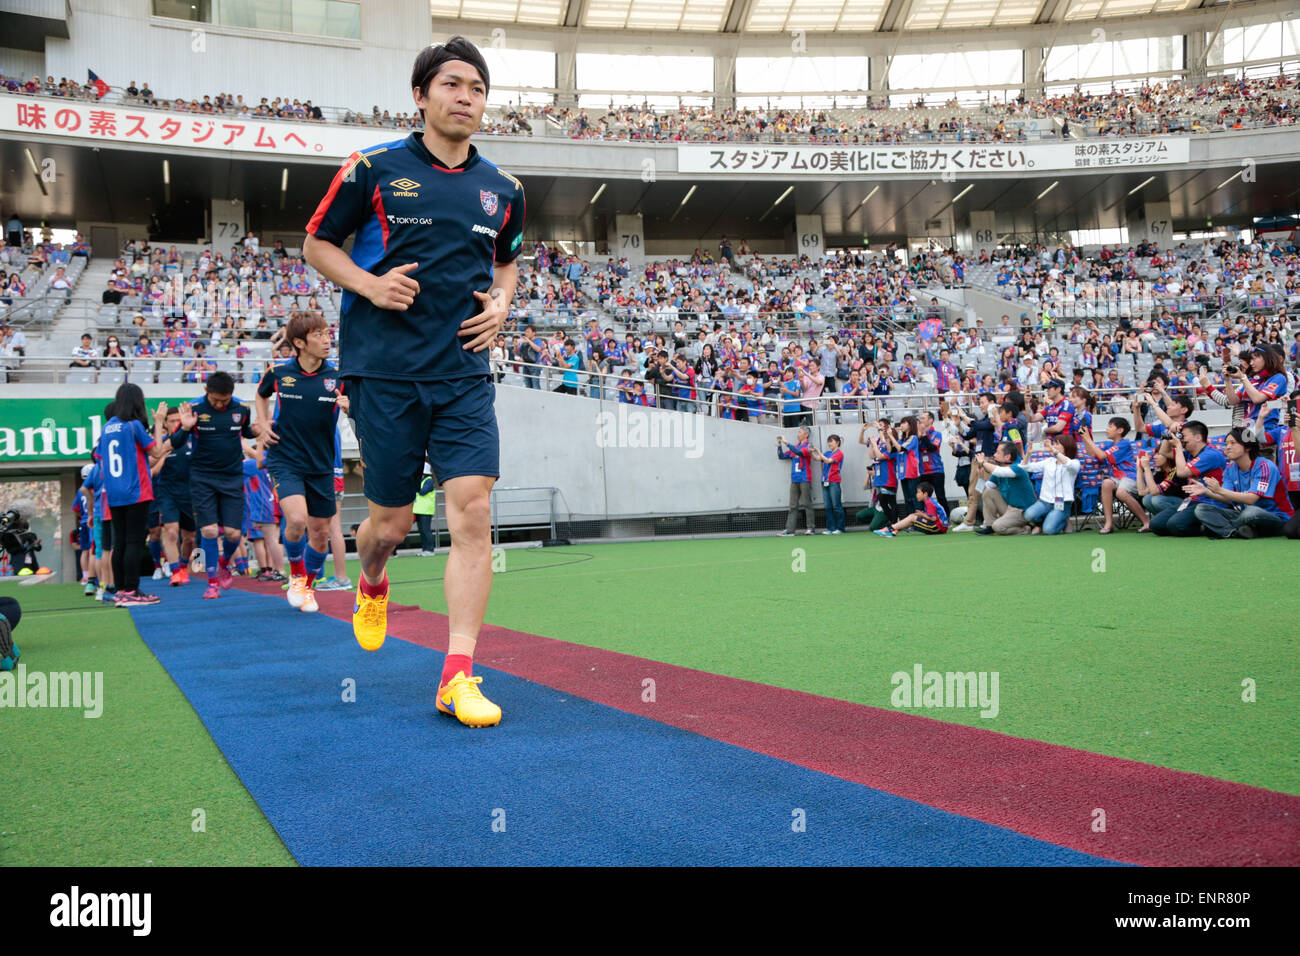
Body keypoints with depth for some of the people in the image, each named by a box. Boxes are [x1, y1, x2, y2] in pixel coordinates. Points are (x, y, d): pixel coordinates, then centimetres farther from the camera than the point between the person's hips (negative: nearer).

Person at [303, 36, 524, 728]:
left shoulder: (502, 190, 10)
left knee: (472, 514, -11)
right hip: (385, 370, -2)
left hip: (465, 372, 2)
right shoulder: (374, 169, 0)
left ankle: (458, 676, -7)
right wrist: (370, 284, -9)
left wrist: (502, 303, 5)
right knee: (390, 521, 4)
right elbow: (317, 243, 8)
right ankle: (371, 584, 42)